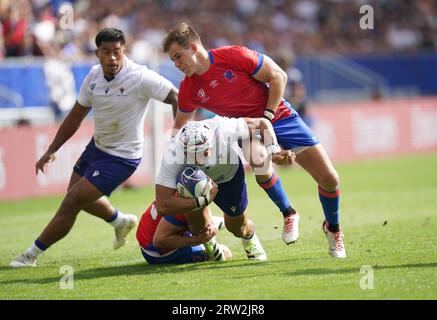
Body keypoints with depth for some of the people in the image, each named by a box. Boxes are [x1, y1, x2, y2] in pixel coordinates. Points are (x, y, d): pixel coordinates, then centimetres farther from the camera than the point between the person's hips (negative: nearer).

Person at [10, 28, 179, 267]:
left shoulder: (140, 77, -25)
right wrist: (51, 150, 5)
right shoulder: (94, 76, -6)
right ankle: (121, 222, 50)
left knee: (72, 202, -10)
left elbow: (177, 99, -21)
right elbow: (76, 116, 6)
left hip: (121, 157, -8)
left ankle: (32, 254, 4)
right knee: (76, 194, 25)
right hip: (97, 146, 8)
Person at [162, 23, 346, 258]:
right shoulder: (188, 90, -9)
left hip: (278, 115, -2)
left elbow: (278, 76, -14)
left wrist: (267, 116, -19)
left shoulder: (234, 56, -23)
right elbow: (179, 126, 8)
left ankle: (333, 228, 21)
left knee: (329, 179, -7)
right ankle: (288, 214, -3)